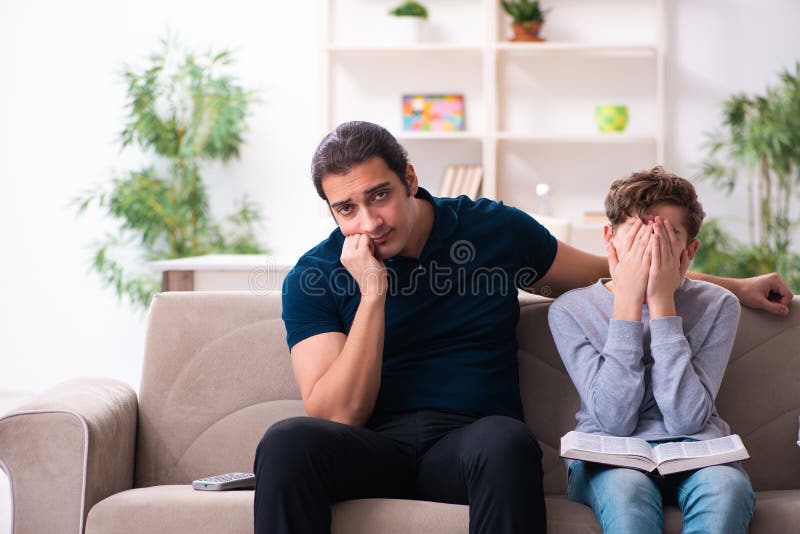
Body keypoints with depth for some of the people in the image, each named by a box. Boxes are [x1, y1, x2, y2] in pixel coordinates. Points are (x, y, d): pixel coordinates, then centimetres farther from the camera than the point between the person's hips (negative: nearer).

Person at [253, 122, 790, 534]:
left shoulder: (493, 230, 8)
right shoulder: (313, 279, 3)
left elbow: (607, 274, 22)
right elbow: (340, 413, -7)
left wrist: (736, 286, 25)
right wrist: (372, 294, -13)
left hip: (471, 442, 0)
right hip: (373, 448, 0)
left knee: (507, 441, -37)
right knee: (287, 442, -33)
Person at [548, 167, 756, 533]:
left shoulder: (718, 306, 1)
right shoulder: (570, 310, -2)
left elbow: (686, 420, -11)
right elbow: (615, 420, -12)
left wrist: (662, 303, -15)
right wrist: (628, 301, -16)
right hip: (609, 455, -2)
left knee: (728, 486, -33)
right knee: (627, 486, -37)